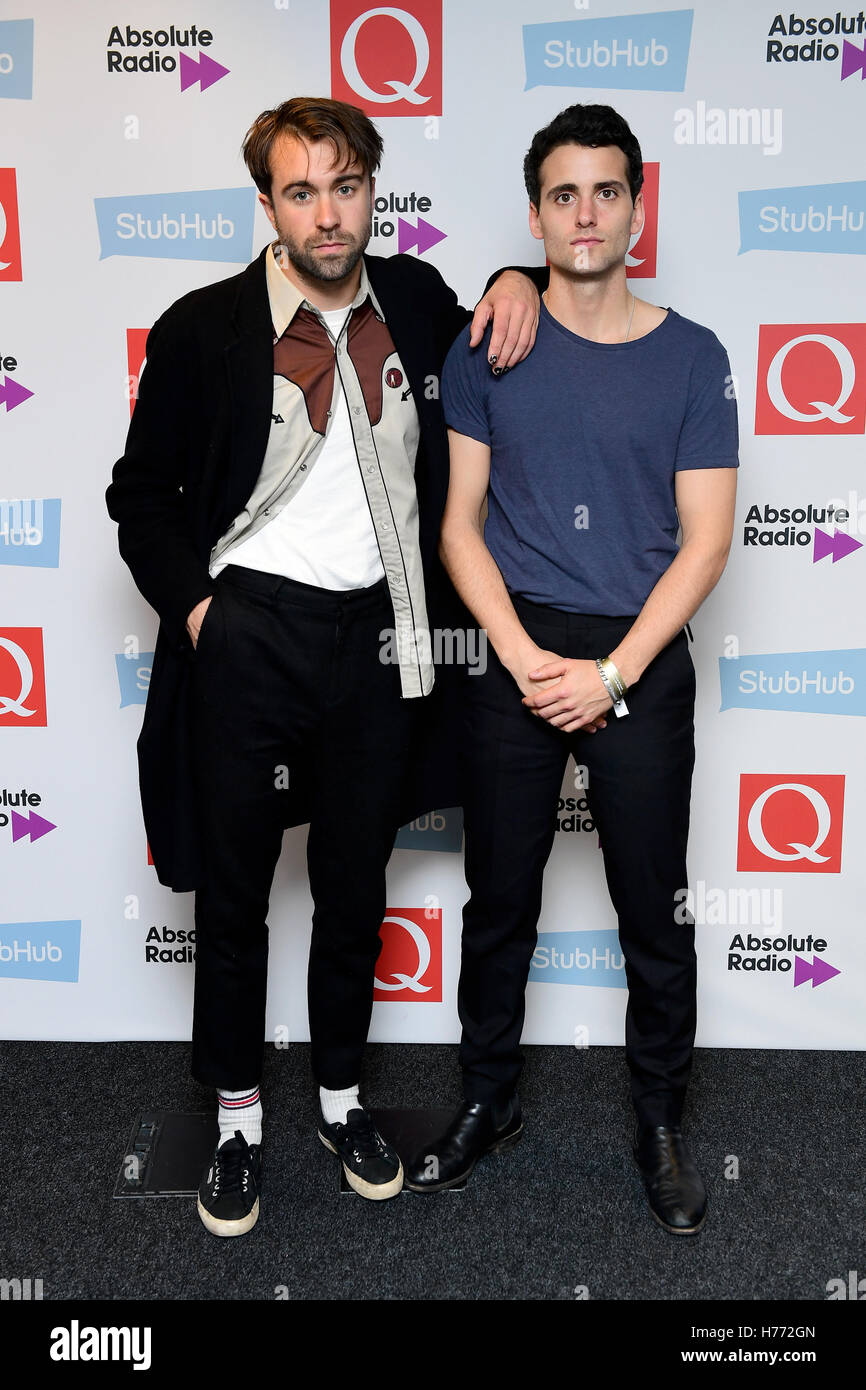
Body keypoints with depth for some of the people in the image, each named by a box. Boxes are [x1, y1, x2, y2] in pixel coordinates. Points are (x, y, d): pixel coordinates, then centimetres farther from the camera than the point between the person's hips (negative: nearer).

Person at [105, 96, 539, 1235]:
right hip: (246, 638, -2)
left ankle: (341, 1099, 36)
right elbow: (142, 491, 4)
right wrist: (190, 600, -8)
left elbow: (493, 336, 26)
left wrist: (516, 283, 5)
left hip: (376, 639, 3)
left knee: (355, 892, 15)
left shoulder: (417, 303, 4)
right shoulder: (203, 329, -5)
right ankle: (238, 1121, 30)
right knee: (232, 893, 10)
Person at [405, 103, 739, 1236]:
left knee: (654, 914, 7)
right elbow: (458, 520, 2)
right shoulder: (485, 348, 4)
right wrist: (525, 659, -11)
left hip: (642, 664, 0)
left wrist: (613, 672, -13)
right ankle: (488, 1103, 30)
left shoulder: (692, 357, 2)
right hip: (513, 657, 1)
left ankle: (661, 1122, 28)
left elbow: (705, 541, -2)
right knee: (499, 900, 10)